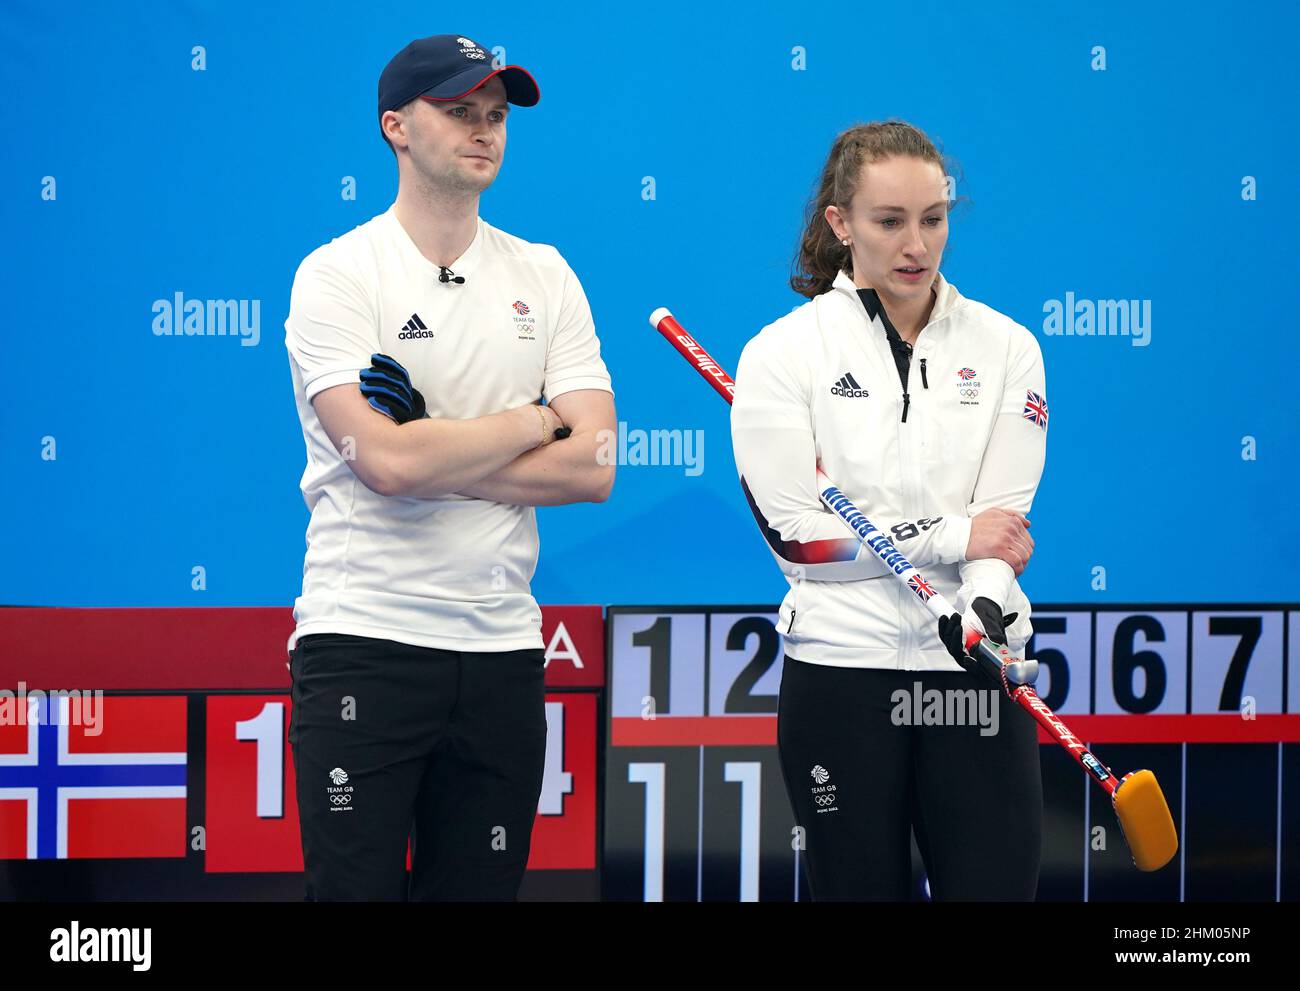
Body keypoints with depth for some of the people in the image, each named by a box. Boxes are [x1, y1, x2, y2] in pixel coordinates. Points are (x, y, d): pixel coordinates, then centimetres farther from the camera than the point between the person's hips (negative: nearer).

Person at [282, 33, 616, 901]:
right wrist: (538, 420, -5)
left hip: (501, 646, 5)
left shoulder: (543, 277, 10)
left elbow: (591, 470, -1)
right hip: (363, 639, -4)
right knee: (356, 889, -7)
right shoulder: (337, 275, -4)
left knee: (481, 890, 8)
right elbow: (385, 460, -17)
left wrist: (433, 460, -11)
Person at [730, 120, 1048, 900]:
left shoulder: (1006, 348, 6)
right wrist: (952, 537, -8)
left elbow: (1005, 516, -3)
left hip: (977, 668, 1)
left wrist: (982, 617, -23)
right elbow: (794, 533, -7)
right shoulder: (784, 352, 0)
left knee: (998, 884, -4)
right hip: (841, 669, -1)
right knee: (861, 889, 5)